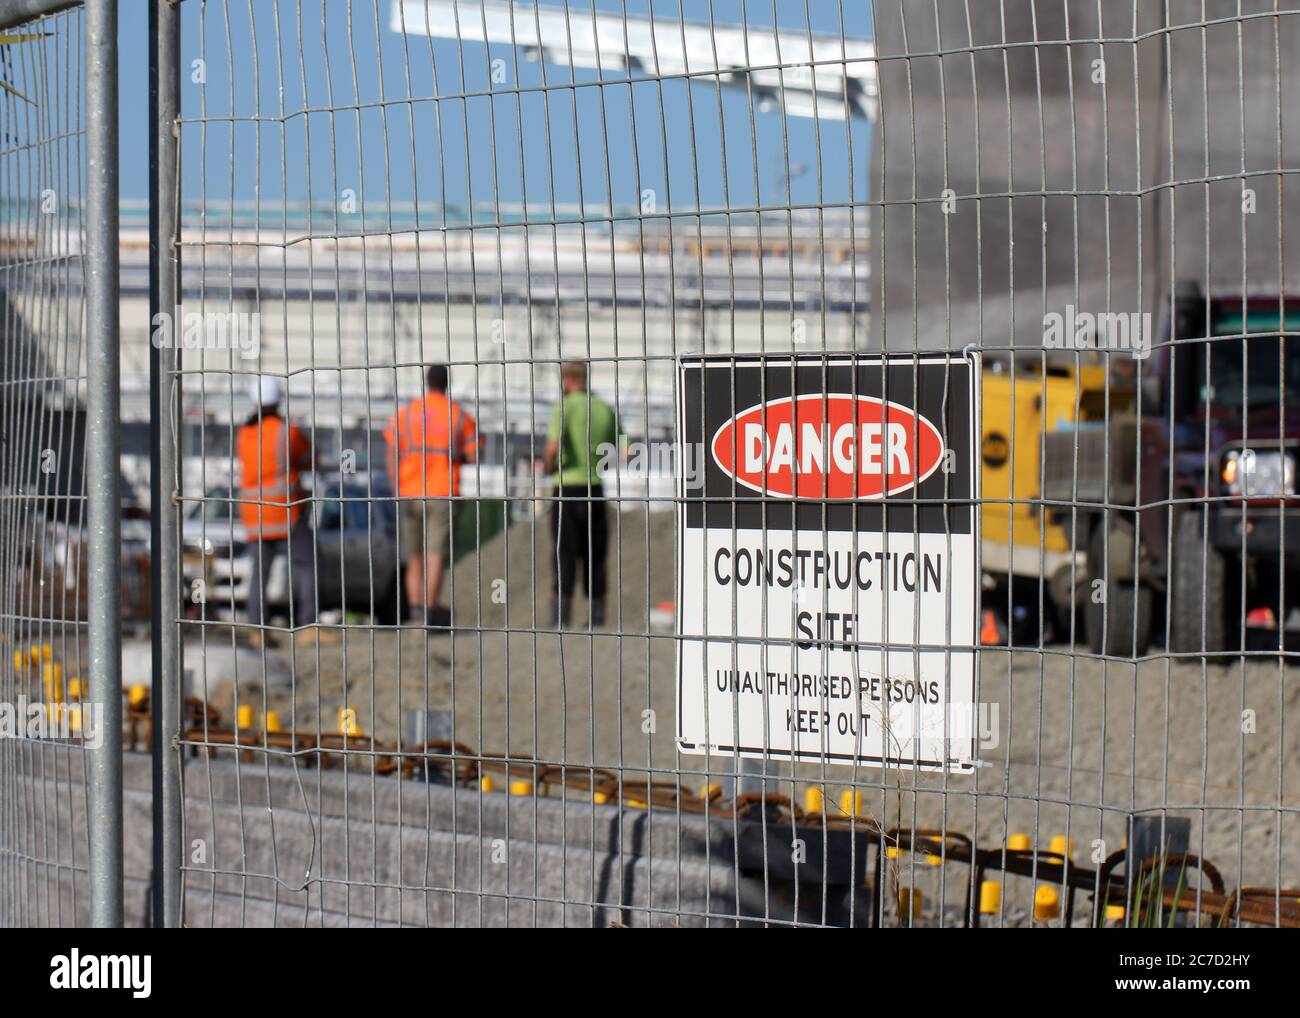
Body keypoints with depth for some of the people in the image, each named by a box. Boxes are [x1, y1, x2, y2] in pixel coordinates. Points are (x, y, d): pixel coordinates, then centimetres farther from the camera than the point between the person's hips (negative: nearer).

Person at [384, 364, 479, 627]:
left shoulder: (405, 413, 3)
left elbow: (392, 456, 0)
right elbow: (473, 455, -2)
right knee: (436, 554, -5)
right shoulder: (460, 415, 0)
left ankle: (414, 606, 6)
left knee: (415, 556, 13)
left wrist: (397, 490, 8)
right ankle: (429, 612, -12)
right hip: (444, 495, -2)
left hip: (410, 494, 2)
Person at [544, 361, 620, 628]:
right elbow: (613, 449, 15)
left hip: (567, 485, -4)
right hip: (595, 486, 5)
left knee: (565, 555, -2)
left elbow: (552, 448, -19)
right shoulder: (605, 409, 8)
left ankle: (561, 619, -6)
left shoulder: (565, 407, -9)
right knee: (595, 556, 10)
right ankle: (597, 619, 11)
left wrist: (549, 466, 1)